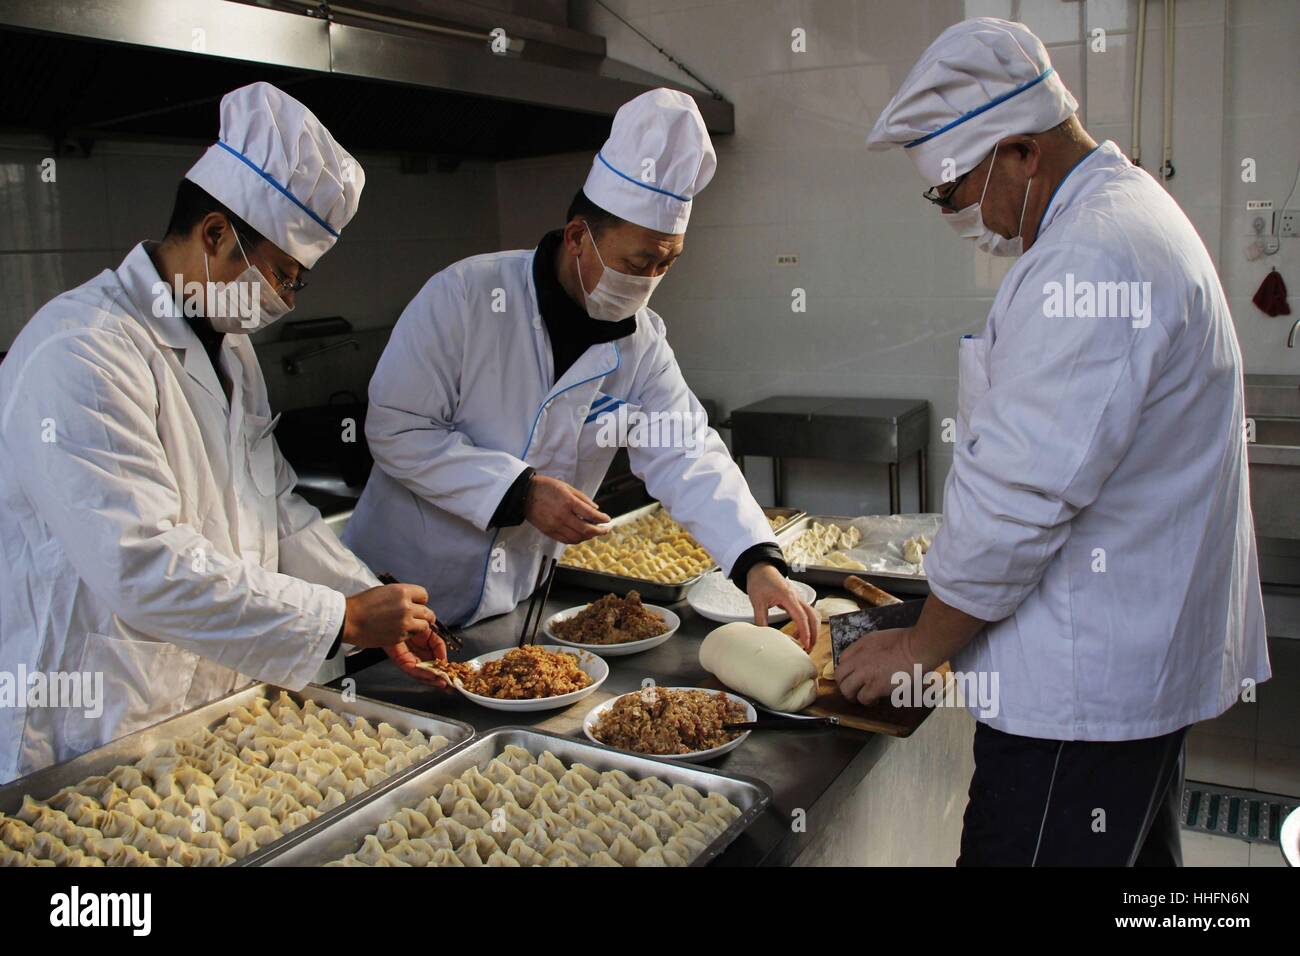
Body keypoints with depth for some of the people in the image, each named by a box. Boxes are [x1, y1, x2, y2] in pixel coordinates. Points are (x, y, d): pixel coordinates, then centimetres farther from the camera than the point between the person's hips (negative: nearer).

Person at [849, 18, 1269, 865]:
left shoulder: (1090, 261, -22)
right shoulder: (1135, 217, 13)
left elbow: (1020, 492, -24)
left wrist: (922, 645, -11)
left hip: (1084, 687, -11)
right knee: (1136, 854, 22)